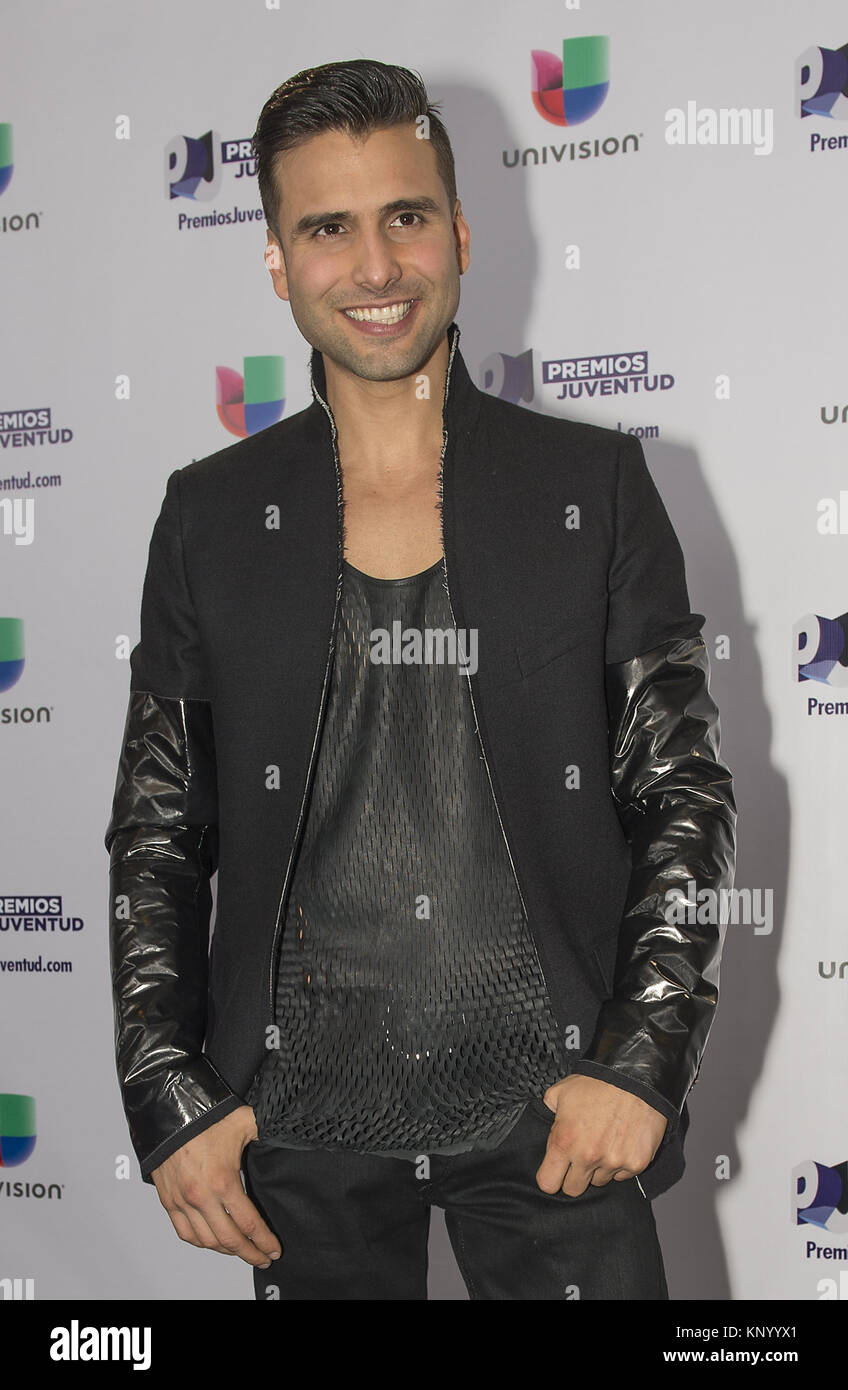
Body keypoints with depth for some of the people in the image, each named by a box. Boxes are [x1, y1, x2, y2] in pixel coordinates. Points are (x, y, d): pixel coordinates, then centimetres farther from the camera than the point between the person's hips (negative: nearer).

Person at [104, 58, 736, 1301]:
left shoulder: (596, 487, 1)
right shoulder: (212, 515, 3)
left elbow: (687, 791, 1)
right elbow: (156, 836, 6)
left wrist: (644, 1061, -8)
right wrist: (168, 1100, -2)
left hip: (552, 1108, 0)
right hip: (302, 1119, 1)